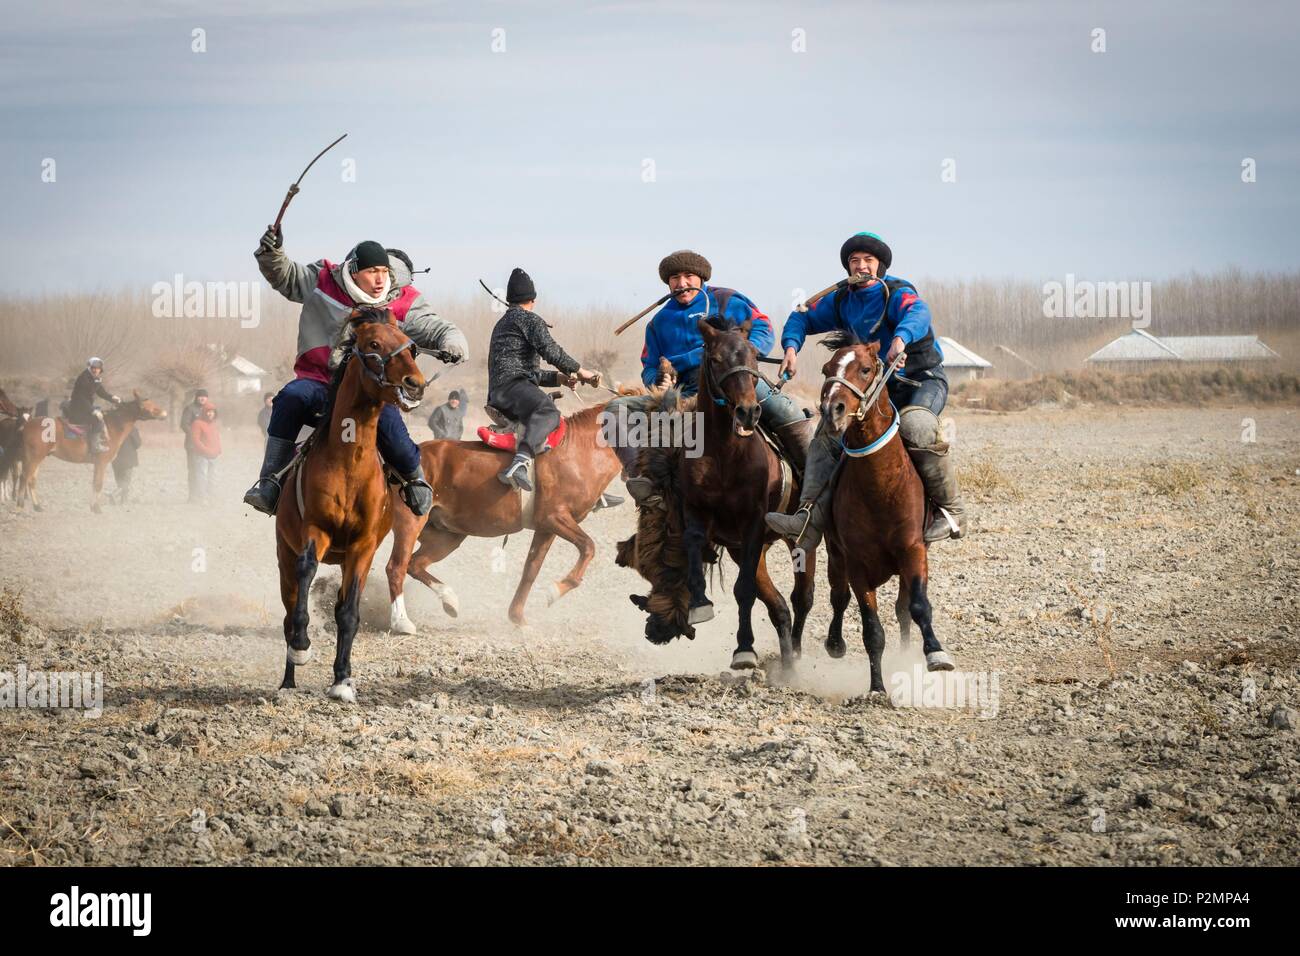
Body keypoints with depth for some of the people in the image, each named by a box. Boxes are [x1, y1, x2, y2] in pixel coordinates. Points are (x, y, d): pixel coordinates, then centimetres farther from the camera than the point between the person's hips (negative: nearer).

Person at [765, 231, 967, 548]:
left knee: (915, 425, -37)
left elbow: (918, 314, -38)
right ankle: (811, 519, -16)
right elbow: (803, 317, 13)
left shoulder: (897, 293, -16)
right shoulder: (842, 301, 5)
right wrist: (791, 346, -9)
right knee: (829, 433, -5)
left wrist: (900, 338, -61)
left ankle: (951, 512, -24)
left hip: (924, 380, -7)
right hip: (878, 387, 7)